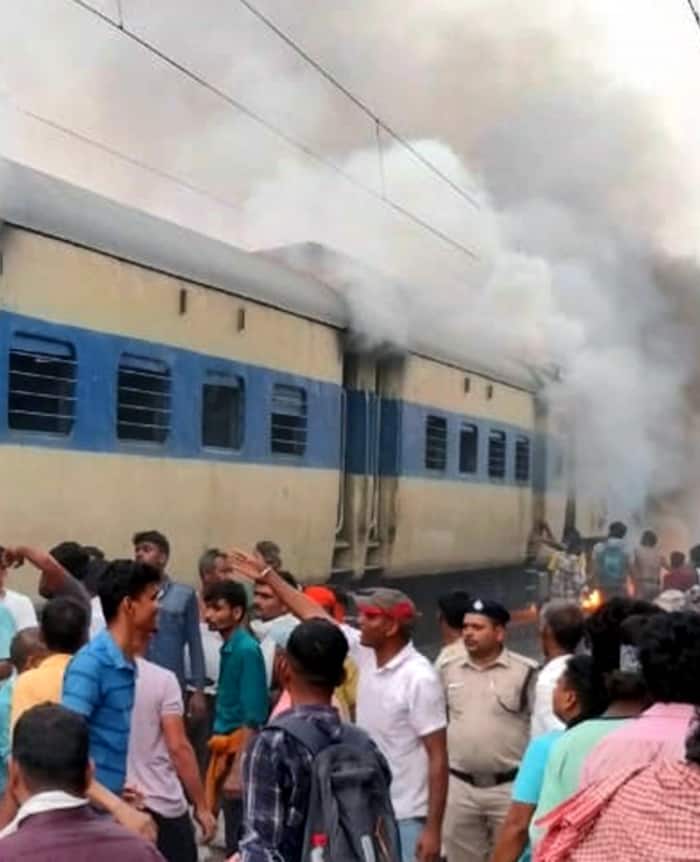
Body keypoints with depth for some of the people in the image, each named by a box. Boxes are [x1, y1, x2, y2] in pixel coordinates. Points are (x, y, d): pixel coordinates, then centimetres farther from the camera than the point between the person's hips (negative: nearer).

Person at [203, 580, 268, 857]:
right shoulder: (228, 648, 9)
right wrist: (220, 746, 17)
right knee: (234, 835, 17)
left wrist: (237, 768, -21)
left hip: (241, 744, -9)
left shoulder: (247, 649, -16)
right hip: (226, 742, 9)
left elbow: (253, 717, -19)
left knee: (239, 840, -2)